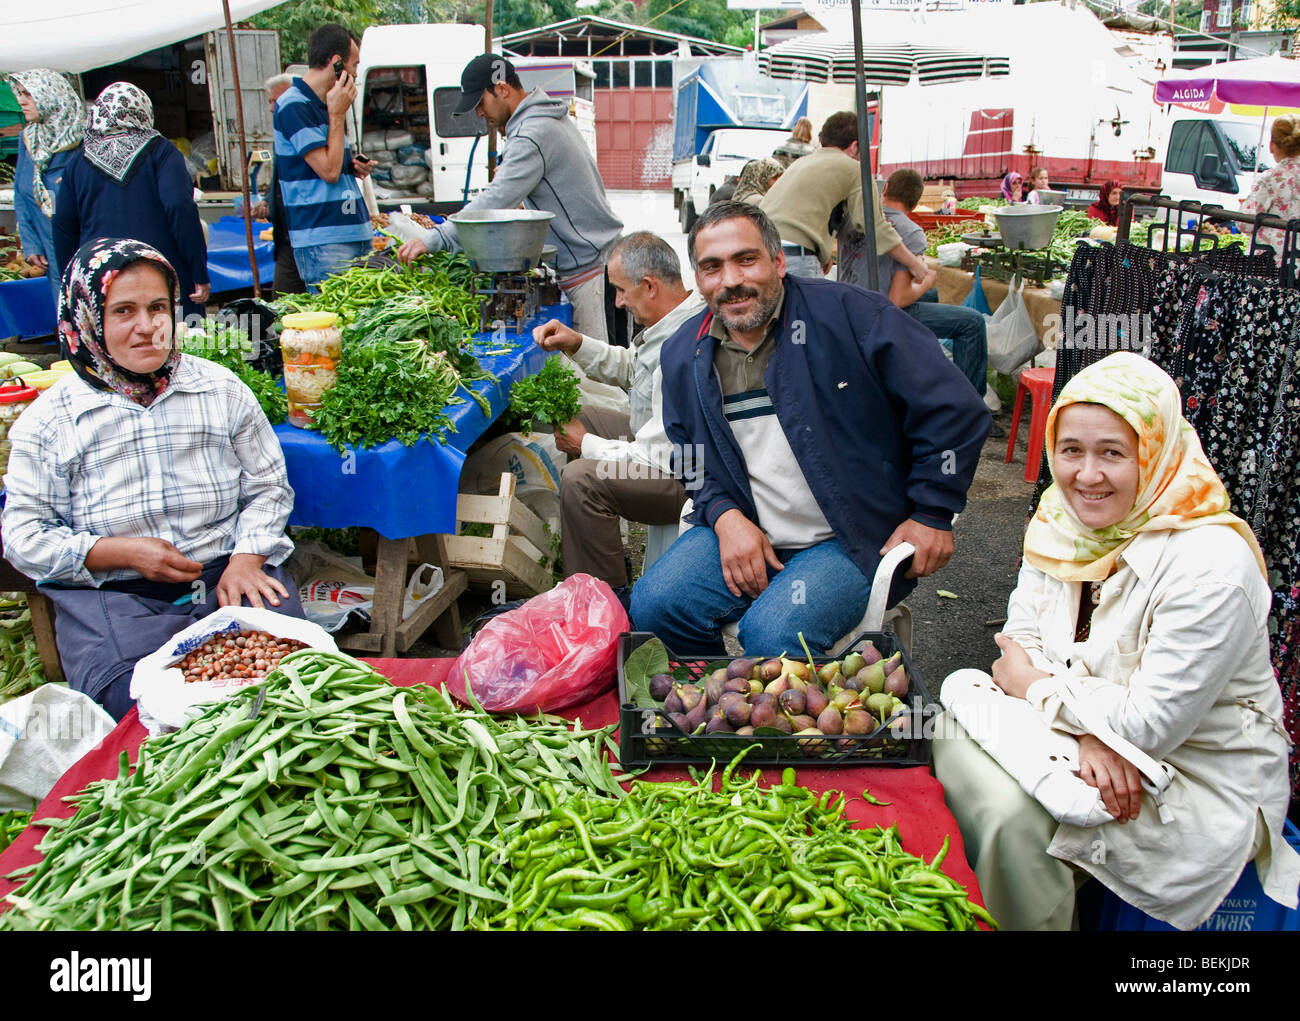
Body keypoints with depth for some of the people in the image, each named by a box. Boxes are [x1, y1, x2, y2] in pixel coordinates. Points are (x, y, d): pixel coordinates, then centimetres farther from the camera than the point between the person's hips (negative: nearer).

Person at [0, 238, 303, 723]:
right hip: (109, 594, -1)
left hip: (226, 571, 2)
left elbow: (268, 486, 12)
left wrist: (246, 558, -7)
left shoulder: (222, 389, 10)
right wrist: (124, 553, -10)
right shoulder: (48, 420, 5)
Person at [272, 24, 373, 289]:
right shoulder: (294, 105, -10)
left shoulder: (320, 105, 19)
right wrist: (337, 115, -9)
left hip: (355, 236, 9)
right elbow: (329, 171, -17)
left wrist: (354, 168, 7)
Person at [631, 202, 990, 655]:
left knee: (773, 632, -29)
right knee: (653, 604, -16)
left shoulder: (850, 314, -11)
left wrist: (931, 514, -6)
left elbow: (954, 409, -8)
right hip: (745, 533, 5)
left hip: (855, 542, -5)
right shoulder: (682, 355, 6)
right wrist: (725, 516, -4)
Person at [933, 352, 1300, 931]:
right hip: (1092, 737, 7)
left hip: (1202, 785, -7)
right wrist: (1088, 730, -20)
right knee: (953, 731, -11)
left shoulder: (1211, 564, -26)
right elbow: (1023, 632, -2)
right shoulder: (1063, 520, -4)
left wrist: (1037, 687, -12)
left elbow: (1153, 725, -26)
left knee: (1013, 817, -27)